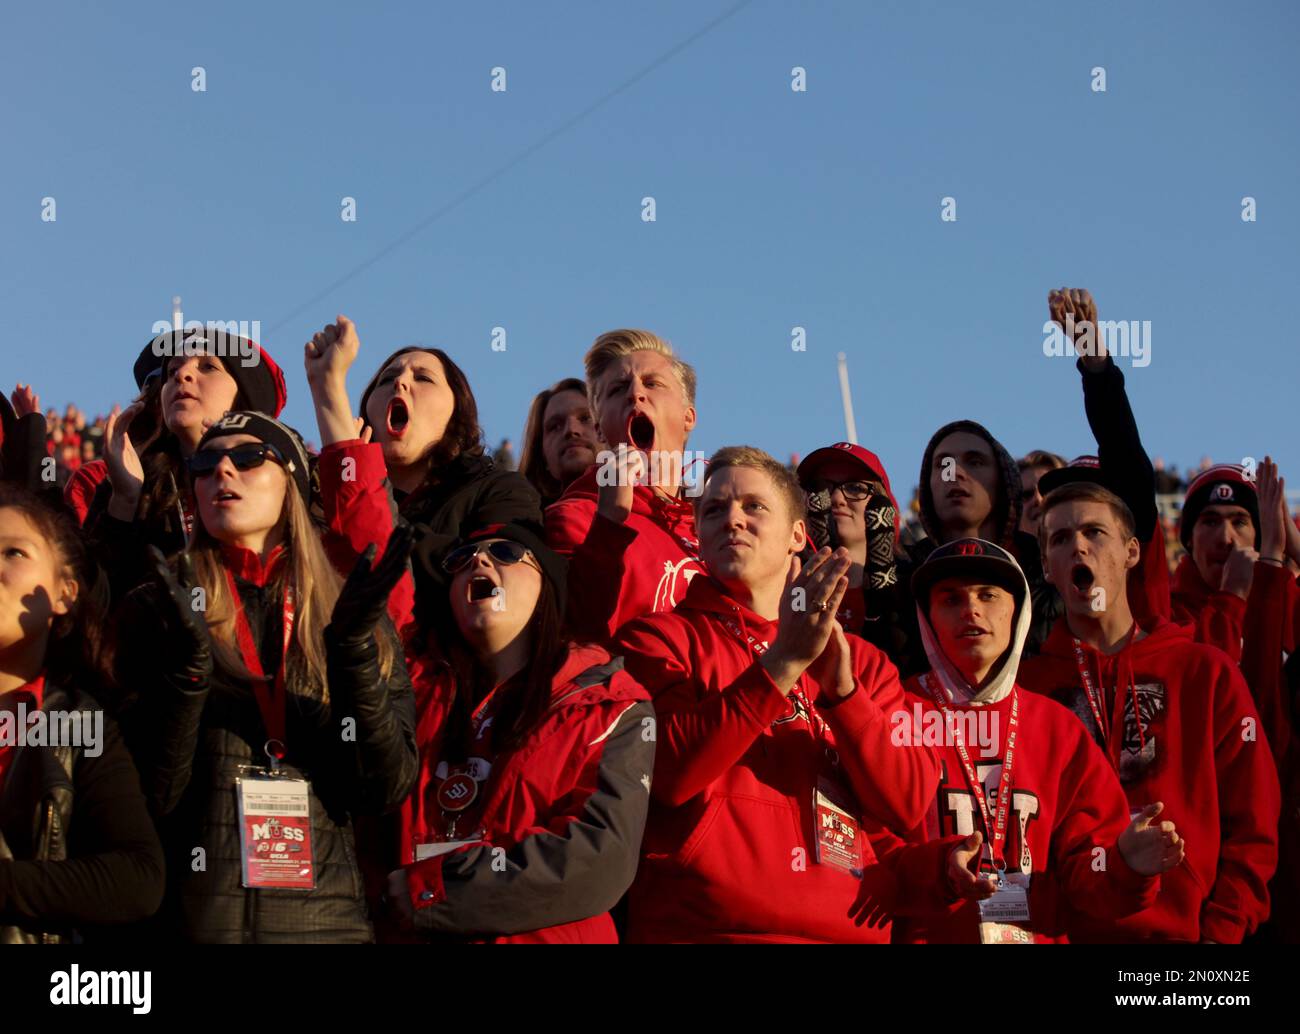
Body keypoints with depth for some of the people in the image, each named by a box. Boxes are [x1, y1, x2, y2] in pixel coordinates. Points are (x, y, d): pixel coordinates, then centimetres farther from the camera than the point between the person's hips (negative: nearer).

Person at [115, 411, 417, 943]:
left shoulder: (357, 619, 6)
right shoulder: (155, 611, 2)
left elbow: (386, 790, -4)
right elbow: (146, 796, -6)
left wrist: (354, 652, -14)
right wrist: (184, 668, -19)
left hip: (325, 918, 2)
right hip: (191, 921, -1)